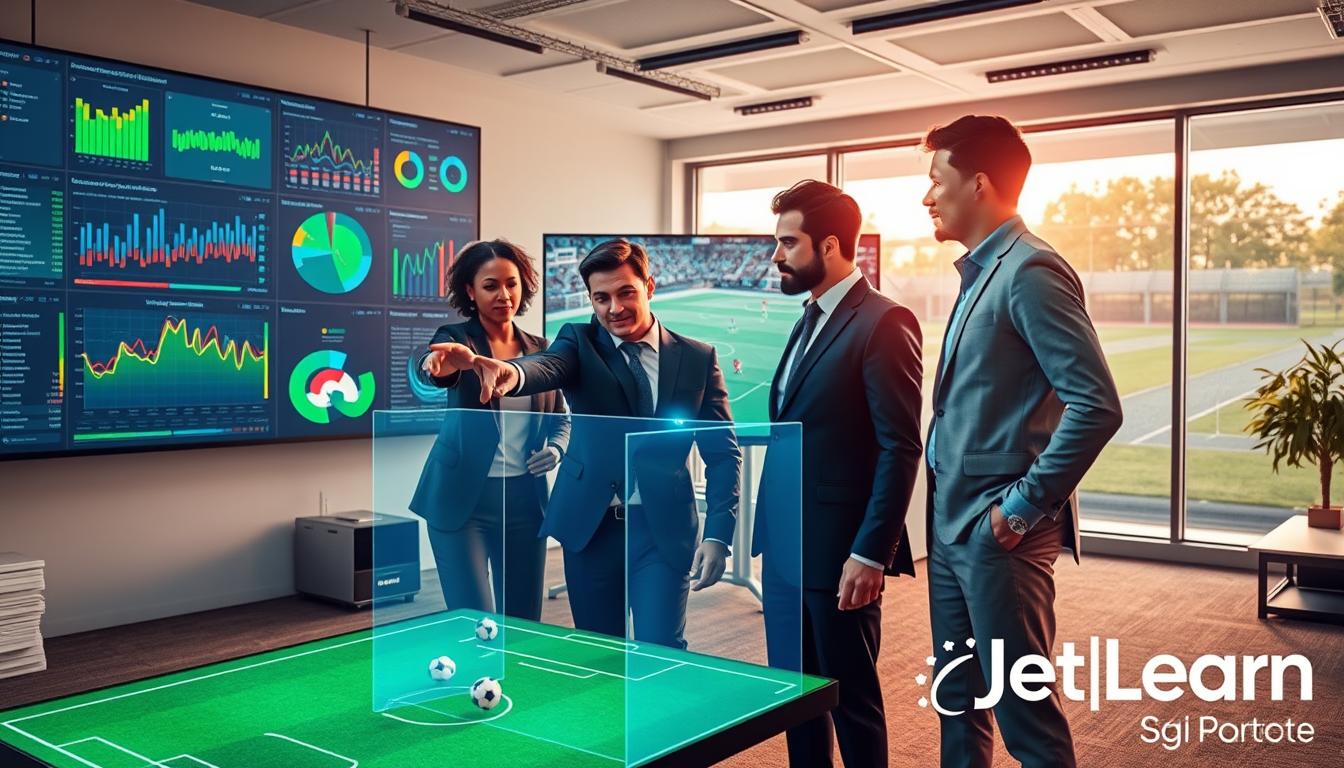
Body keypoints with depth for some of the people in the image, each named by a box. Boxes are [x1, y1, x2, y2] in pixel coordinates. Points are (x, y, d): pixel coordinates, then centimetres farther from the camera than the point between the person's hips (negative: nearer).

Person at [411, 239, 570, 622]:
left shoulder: (539, 347, 9)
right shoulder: (456, 338, -3)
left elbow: (560, 416, 17)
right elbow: (436, 369, -26)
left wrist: (555, 448, -4)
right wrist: (437, 365, -50)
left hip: (525, 497, 4)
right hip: (464, 497, -4)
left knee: (523, 620, 9)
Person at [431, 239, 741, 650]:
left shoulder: (699, 358, 3)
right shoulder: (581, 342, 1)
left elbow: (723, 452, 4)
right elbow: (548, 366, -22)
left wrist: (717, 535, -6)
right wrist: (511, 372, -47)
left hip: (664, 530, -1)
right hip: (591, 525, 1)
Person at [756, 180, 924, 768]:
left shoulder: (882, 323, -13)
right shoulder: (810, 320, 14)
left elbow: (901, 448, -17)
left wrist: (871, 553, -19)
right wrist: (771, 533, 14)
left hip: (838, 553, -8)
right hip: (784, 548, 8)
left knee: (851, 696, 7)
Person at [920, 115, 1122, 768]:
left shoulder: (1029, 270, -15)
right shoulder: (980, 273, 13)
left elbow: (1097, 405, -22)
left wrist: (1026, 505, -18)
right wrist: (945, 508, 12)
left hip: (998, 528, -9)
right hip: (952, 520, 9)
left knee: (1023, 708, 2)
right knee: (958, 698, 19)